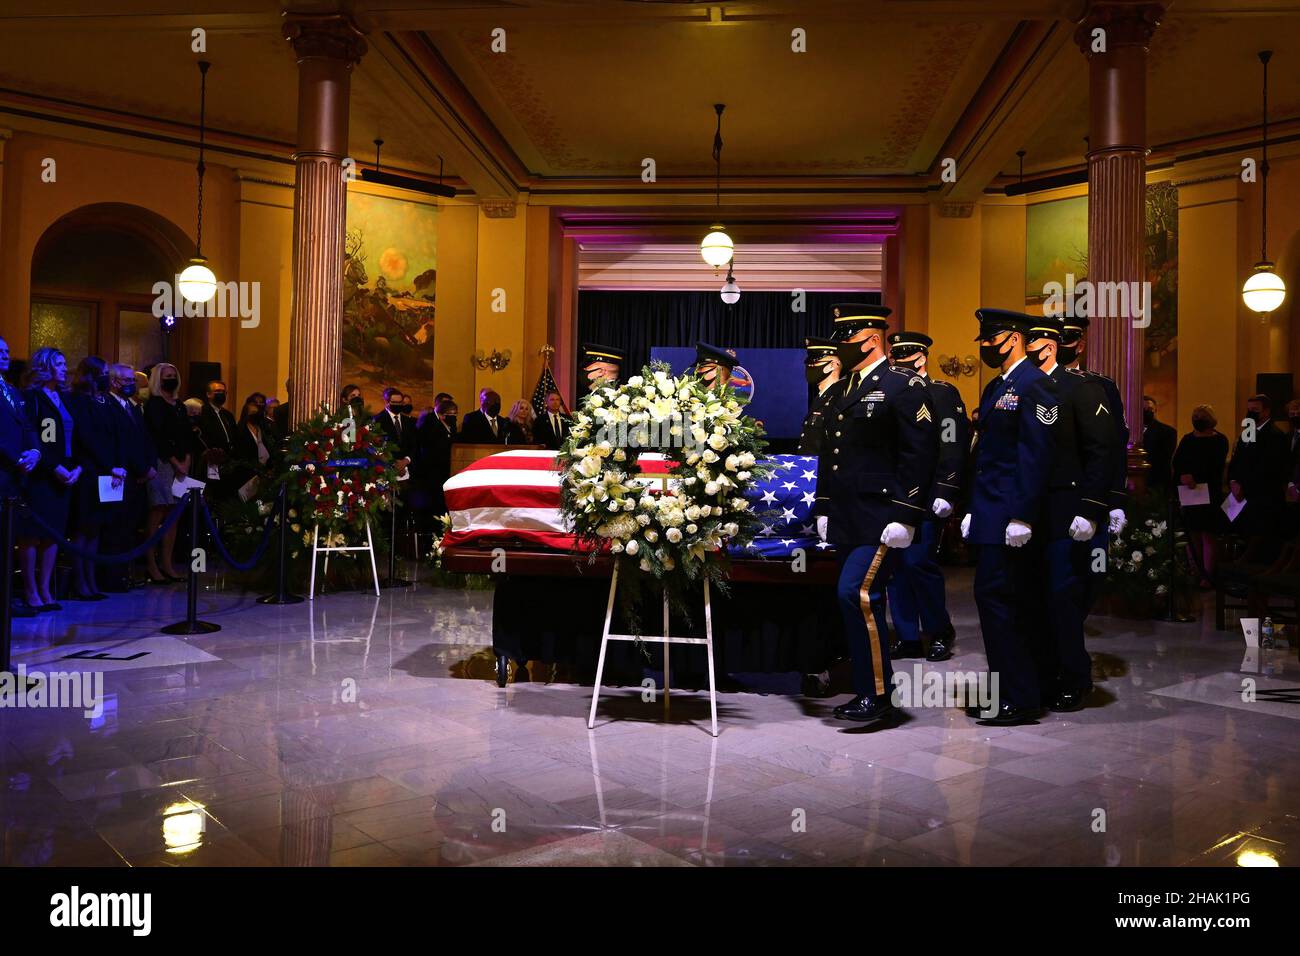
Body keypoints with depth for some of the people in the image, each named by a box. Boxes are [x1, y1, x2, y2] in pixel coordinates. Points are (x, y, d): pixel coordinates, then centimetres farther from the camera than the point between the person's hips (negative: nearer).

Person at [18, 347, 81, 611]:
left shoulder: (64, 399, 17)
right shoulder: (31, 398, -4)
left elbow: (74, 438, 14)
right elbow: (30, 439, -12)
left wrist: (78, 467, 0)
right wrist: (54, 468, -16)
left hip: (65, 475, 6)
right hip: (40, 475, -6)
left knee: (54, 533, 6)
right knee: (33, 533, -3)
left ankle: (45, 589, 12)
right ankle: (31, 592, 3)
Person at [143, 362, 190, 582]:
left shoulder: (179, 406, 19)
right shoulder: (153, 404, -2)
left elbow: (188, 435, 15)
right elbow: (158, 438, -10)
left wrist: (187, 460, 0)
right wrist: (176, 463, -10)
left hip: (181, 464, 7)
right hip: (161, 463, -7)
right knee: (157, 515, -8)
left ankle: (166, 564, 9)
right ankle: (152, 566, -5)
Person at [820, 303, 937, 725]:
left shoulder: (904, 387, -8)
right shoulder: (840, 391, 17)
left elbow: (920, 454, -13)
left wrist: (904, 517, -17)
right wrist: (828, 510, 17)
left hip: (881, 520, -8)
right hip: (847, 522, 8)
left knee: (856, 594, -16)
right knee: (862, 602, 11)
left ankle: (878, 695, -4)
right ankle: (867, 692, 21)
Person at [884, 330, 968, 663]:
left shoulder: (943, 394, -2)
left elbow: (953, 447, -10)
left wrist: (945, 493, -17)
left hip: (924, 498, -6)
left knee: (918, 561, -9)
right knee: (895, 565, 6)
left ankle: (940, 633, 11)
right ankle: (907, 638, 15)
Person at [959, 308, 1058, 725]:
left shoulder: (1034, 384, -11)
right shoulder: (995, 388, 19)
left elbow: (1036, 455, -17)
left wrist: (1022, 517, -21)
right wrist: (973, 510, 17)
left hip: (1010, 516, -10)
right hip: (990, 514, 10)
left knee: (995, 596, -10)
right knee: (1017, 602, 13)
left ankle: (1019, 698, -2)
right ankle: (1010, 689, 21)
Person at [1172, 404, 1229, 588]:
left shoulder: (1220, 440, 1)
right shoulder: (1188, 439, 10)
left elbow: (1215, 466, -10)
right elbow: (1176, 461, -1)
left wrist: (1193, 476, -19)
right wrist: (1182, 476, -20)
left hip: (1210, 494, -3)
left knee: (1209, 536, -4)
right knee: (1193, 534, 3)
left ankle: (1208, 577, -2)